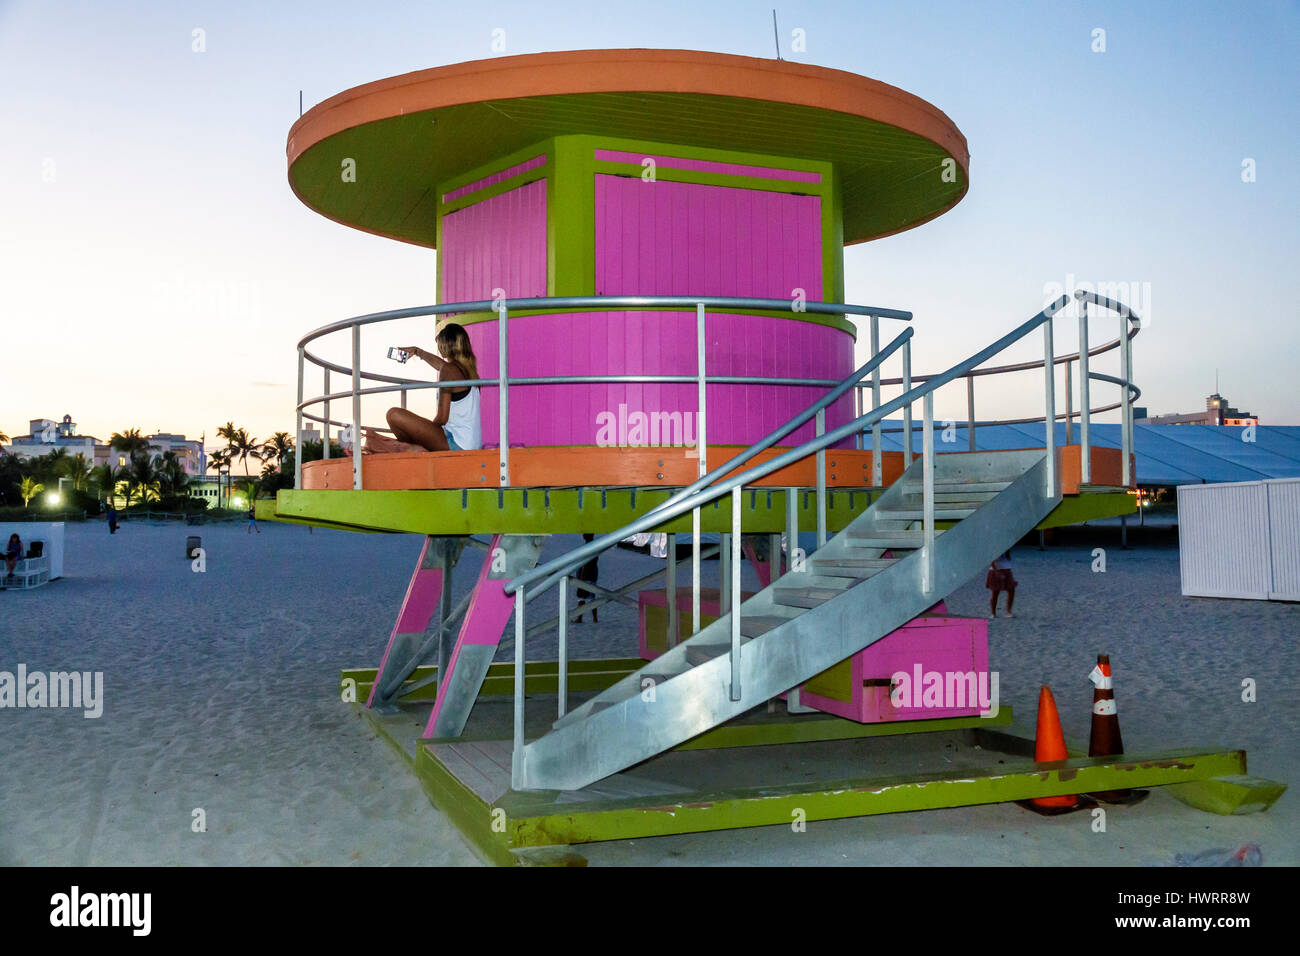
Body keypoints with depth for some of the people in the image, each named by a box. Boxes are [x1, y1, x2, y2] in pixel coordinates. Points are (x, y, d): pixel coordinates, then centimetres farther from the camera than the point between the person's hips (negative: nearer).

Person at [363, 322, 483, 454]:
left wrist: (427, 429, 1)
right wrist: (417, 351, 49)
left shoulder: (448, 369, -13)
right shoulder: (468, 367, 12)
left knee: (394, 414, -13)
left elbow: (442, 418, -16)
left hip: (455, 444, -9)